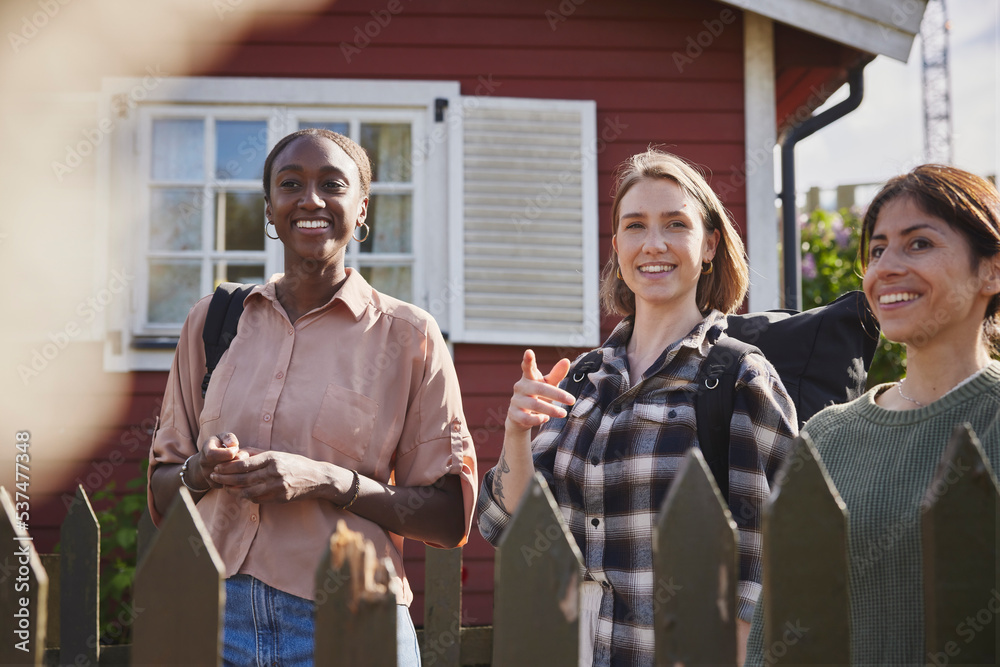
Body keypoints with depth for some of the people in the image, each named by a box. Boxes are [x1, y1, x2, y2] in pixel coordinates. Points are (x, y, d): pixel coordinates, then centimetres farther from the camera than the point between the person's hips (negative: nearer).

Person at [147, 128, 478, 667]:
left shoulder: (408, 335, -3)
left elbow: (451, 517, -5)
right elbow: (161, 496, 12)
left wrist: (326, 481, -18)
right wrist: (202, 472, -9)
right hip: (217, 618, 3)